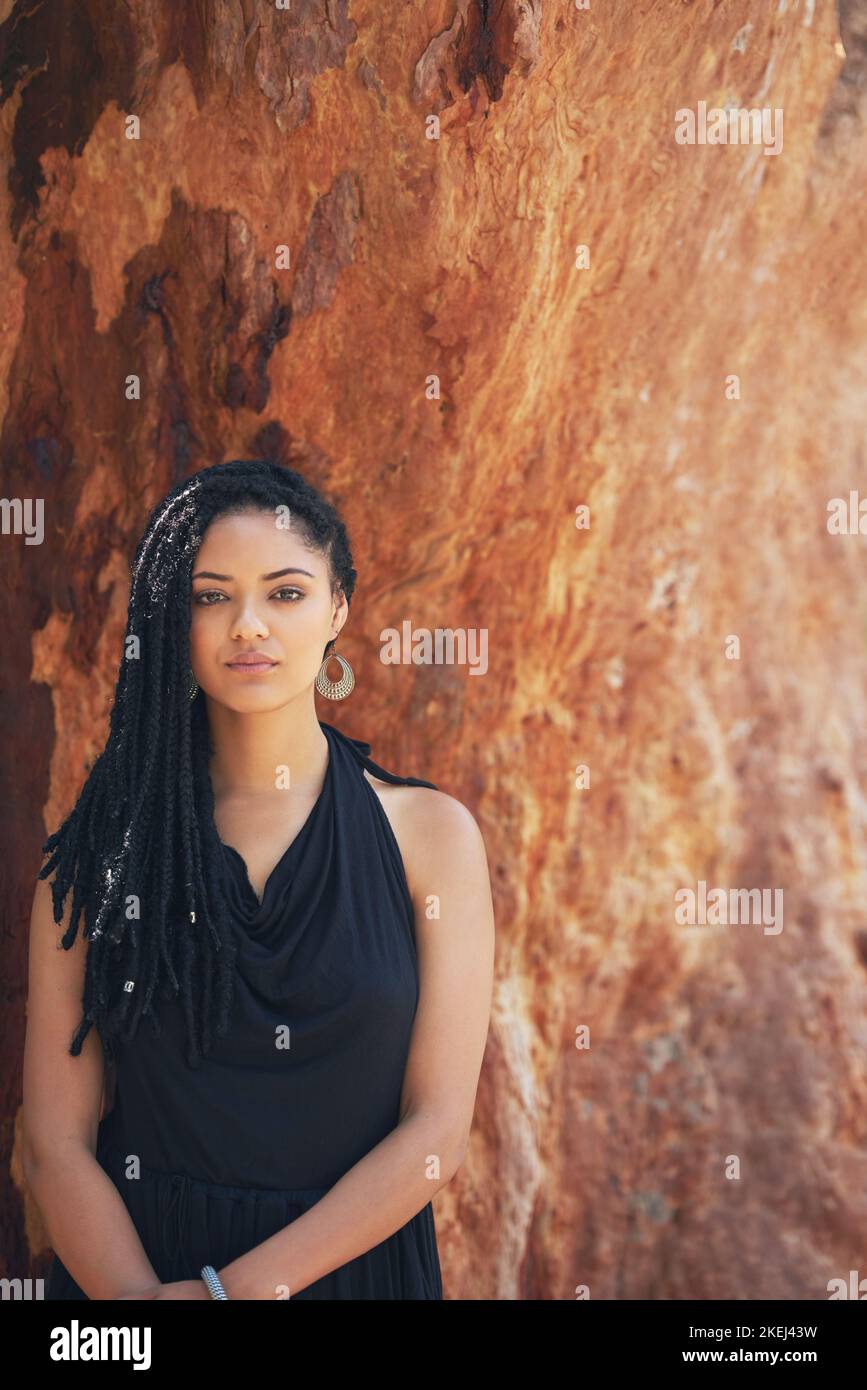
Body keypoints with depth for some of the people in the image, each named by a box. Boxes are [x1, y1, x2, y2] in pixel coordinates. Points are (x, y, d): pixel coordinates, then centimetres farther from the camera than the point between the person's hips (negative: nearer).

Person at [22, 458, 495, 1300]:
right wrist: (137, 1292, -23)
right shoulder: (100, 847, -5)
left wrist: (237, 1285, -18)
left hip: (350, 1261, 0)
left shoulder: (429, 831, -7)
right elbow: (55, 1143, -8)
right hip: (130, 1258, 0)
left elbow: (437, 1131, -11)